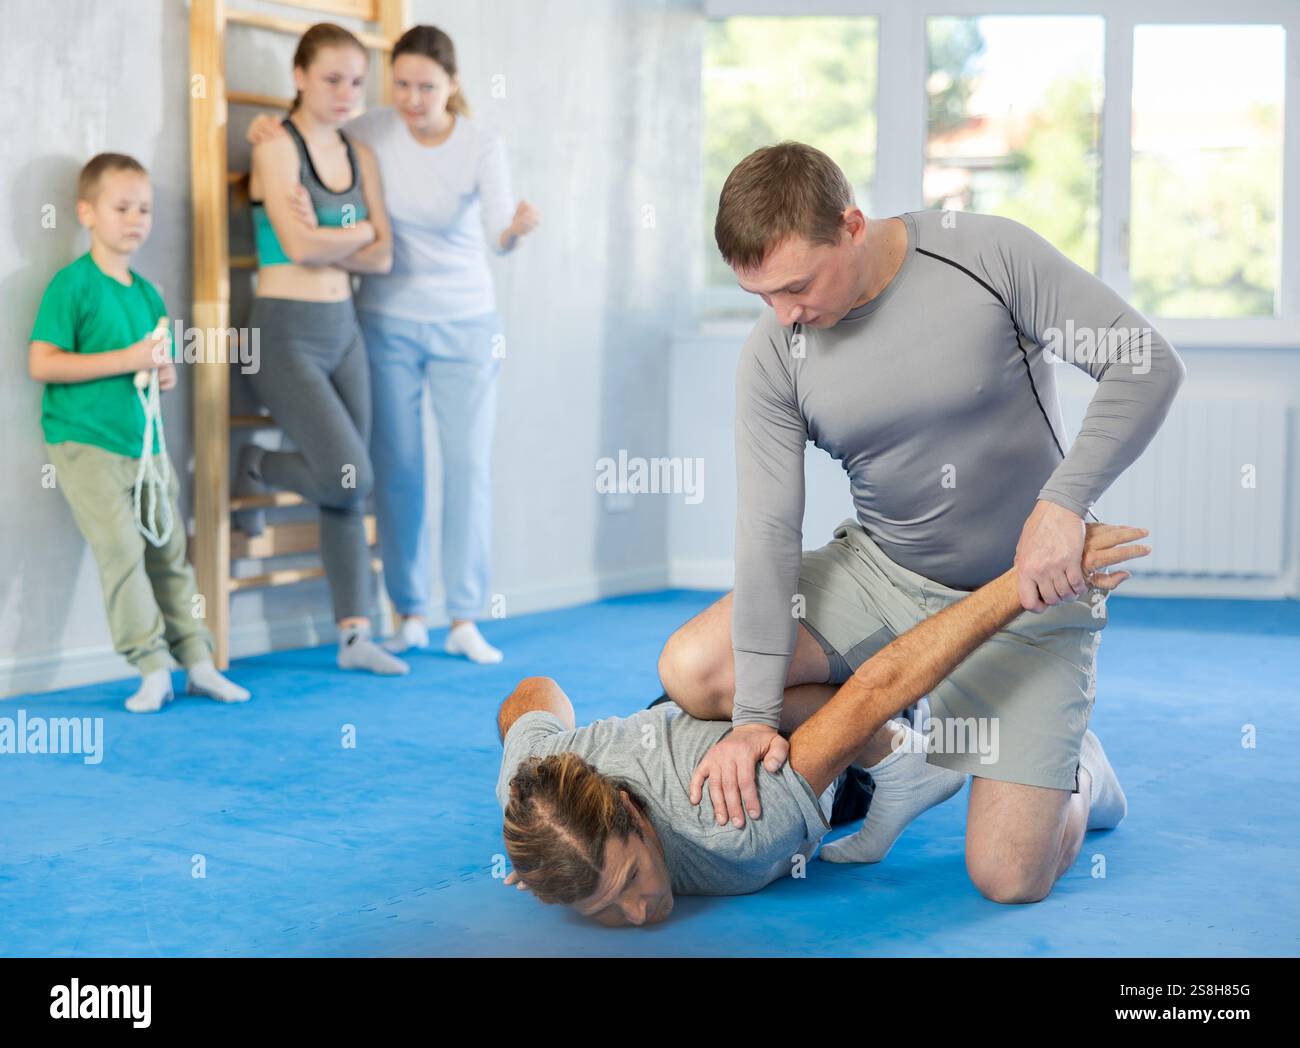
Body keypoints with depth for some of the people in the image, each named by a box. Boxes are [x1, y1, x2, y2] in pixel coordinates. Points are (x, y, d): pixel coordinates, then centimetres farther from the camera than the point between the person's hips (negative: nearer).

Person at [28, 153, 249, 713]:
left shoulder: (147, 294, 12)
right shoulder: (72, 284, -9)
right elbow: (42, 364, -16)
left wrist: (165, 373, 0)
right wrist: (124, 360, -20)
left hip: (145, 443, 7)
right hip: (85, 443, -7)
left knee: (169, 551, 8)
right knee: (121, 548, -14)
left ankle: (197, 663, 15)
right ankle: (152, 667, -7)